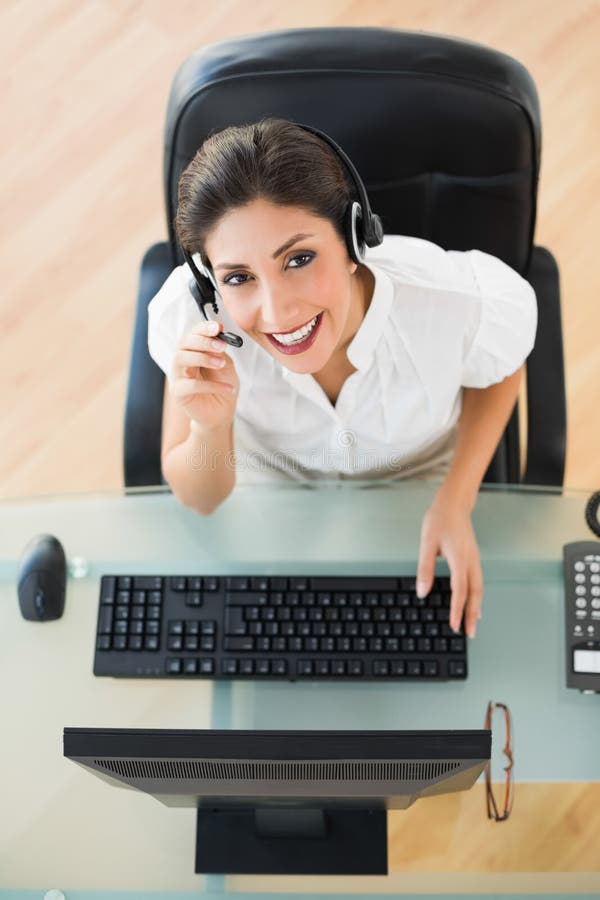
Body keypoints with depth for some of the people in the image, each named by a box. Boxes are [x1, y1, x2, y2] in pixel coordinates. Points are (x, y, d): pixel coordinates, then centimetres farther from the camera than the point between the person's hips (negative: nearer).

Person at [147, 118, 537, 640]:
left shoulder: (467, 306, -36)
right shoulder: (189, 315, -35)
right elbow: (200, 501, -19)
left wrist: (456, 502, -16)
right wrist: (210, 425, -41)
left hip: (418, 496, 1)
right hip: (267, 508, 0)